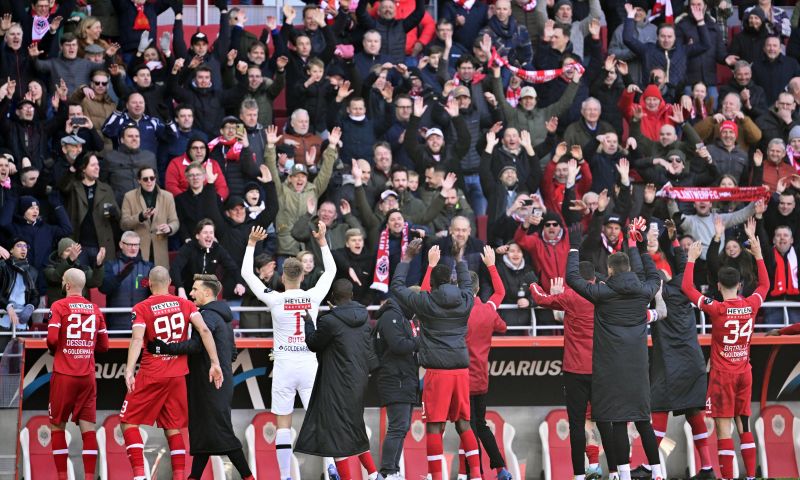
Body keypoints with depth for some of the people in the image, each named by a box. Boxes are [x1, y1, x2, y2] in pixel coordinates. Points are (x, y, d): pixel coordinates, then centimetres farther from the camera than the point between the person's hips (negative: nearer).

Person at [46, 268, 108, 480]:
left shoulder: (59, 306, -6)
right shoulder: (95, 310, 8)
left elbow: (52, 338, -15)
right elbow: (104, 345, 10)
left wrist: (53, 349, 6)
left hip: (64, 375, -3)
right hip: (88, 375, 3)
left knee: (57, 426, 9)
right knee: (87, 427, 2)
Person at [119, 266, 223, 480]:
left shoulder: (141, 308, -4)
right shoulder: (185, 305, 5)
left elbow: (137, 340, -19)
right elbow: (204, 330, -7)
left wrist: (129, 370, -28)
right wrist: (215, 363, -7)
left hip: (151, 375, -4)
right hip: (177, 375, 4)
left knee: (129, 423, 4)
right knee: (173, 428, 12)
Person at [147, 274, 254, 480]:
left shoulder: (208, 315, -13)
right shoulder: (223, 317, 19)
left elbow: (198, 344, -27)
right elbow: (232, 353, 23)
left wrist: (167, 348, -27)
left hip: (211, 385, -10)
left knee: (221, 433, -8)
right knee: (201, 431, 11)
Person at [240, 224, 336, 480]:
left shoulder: (275, 300, -6)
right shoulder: (313, 297, -1)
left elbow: (246, 273, 6)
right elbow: (331, 269, 17)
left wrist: (252, 243, 14)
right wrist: (322, 240, 23)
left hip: (284, 365, -2)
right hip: (309, 364, 2)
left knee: (283, 423, 3)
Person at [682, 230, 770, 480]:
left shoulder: (717, 309, -14)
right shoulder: (751, 305, -2)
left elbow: (687, 287, -6)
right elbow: (765, 284, 19)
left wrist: (691, 259, 3)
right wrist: (758, 254, 24)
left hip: (722, 374, -5)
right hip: (745, 372, 5)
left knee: (723, 427, -3)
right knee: (744, 425, 10)